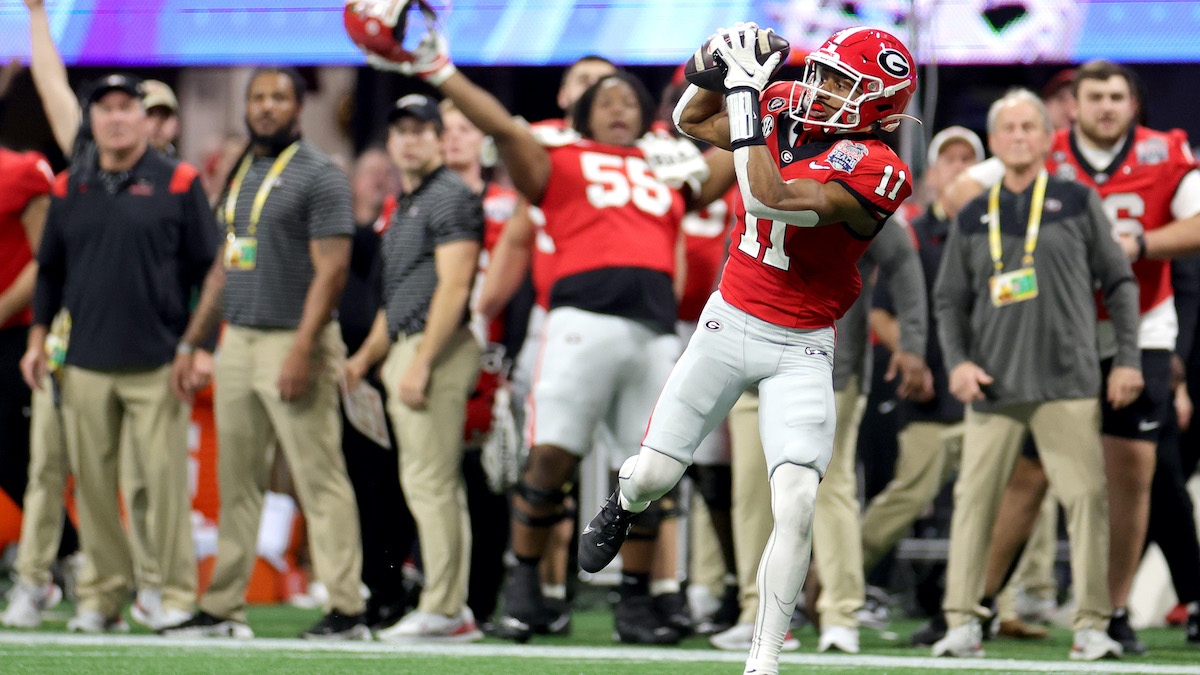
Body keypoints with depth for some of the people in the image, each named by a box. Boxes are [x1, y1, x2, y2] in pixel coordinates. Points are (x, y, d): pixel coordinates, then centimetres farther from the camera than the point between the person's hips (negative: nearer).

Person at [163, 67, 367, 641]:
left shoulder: (318, 175, -7)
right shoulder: (239, 176, 17)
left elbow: (331, 269, -14)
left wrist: (302, 349, -21)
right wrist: (190, 343, 18)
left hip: (292, 340, -8)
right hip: (237, 339, 8)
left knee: (319, 478, -9)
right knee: (236, 483, 10)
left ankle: (346, 610, -10)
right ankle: (223, 608, 15)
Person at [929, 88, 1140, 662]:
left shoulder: (1077, 204, 8)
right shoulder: (973, 218, 14)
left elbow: (1119, 284, 9)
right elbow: (949, 299, 15)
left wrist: (1127, 358, 2)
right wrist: (957, 361, -1)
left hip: (1068, 380, -2)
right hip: (993, 383, 2)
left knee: (1086, 496, -9)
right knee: (974, 498, -4)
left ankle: (1092, 624, -6)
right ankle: (961, 622, -1)